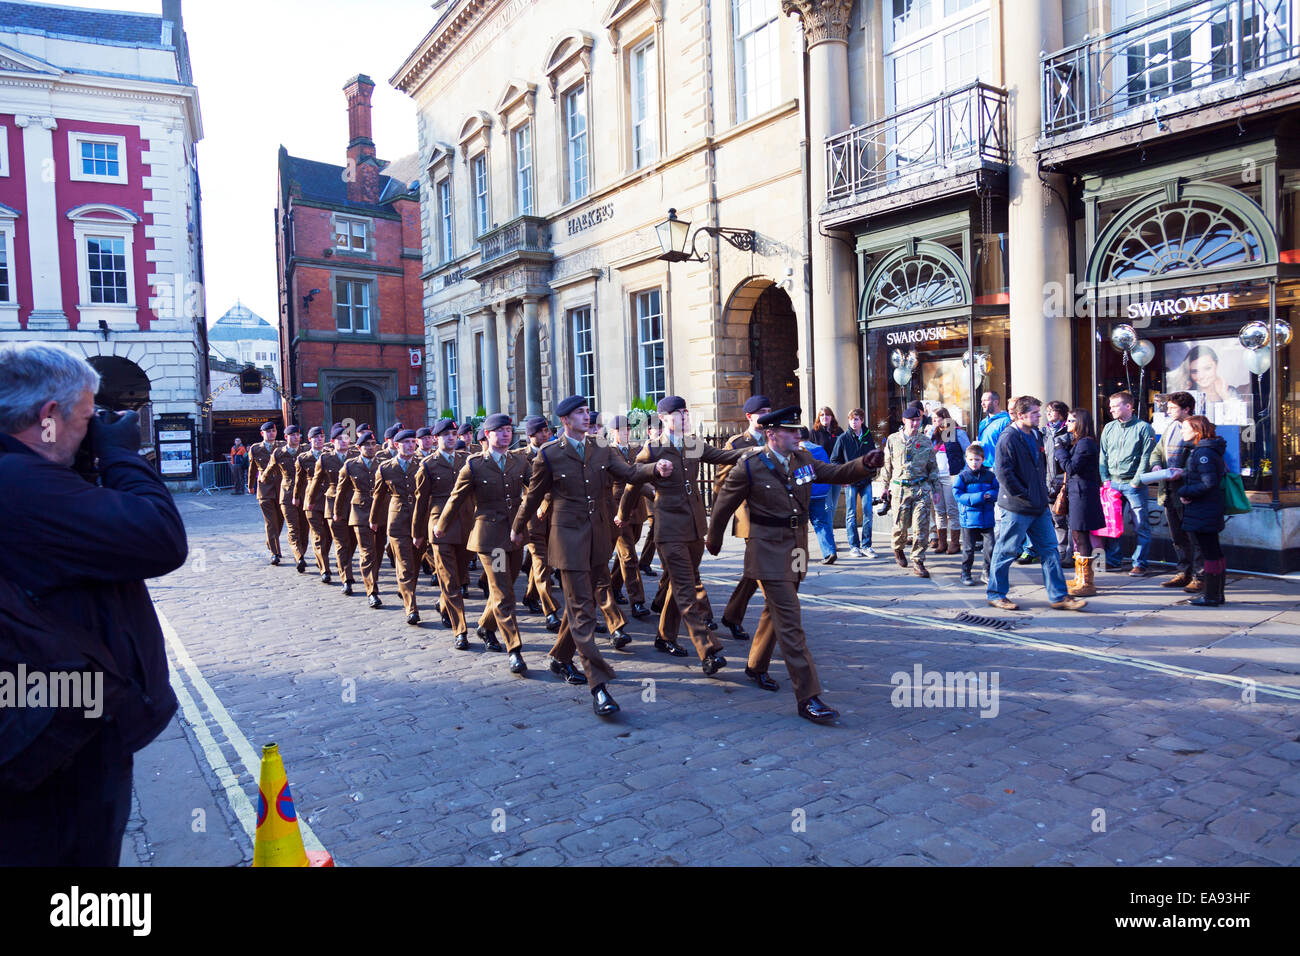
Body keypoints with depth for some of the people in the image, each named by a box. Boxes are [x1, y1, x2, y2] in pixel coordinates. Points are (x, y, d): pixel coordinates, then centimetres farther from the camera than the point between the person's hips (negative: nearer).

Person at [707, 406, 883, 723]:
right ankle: (807, 698, -6)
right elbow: (723, 506, -1)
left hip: (796, 551, 7)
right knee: (790, 624, -9)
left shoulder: (803, 459, 5)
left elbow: (836, 473, 3)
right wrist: (714, 542, 11)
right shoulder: (750, 467, -12)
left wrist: (866, 464, -17)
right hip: (769, 553, -7)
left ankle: (756, 667, 43)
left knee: (776, 612, 21)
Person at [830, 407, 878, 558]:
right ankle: (854, 546, 8)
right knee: (851, 514, 1)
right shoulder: (843, 438, -3)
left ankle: (866, 545, 10)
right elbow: (834, 460, 0)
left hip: (866, 480, 3)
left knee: (868, 513, 2)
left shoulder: (868, 436, 7)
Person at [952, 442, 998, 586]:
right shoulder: (962, 476, -3)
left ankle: (987, 574, 16)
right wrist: (977, 497, -19)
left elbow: (997, 491, 7)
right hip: (969, 518, -2)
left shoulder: (990, 475, 6)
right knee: (968, 548, 5)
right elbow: (958, 495, -10)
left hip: (987, 518, 2)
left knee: (990, 546, 1)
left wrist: (989, 495, -16)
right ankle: (965, 574, 19)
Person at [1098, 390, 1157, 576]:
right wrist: (1106, 479, 5)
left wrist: (1136, 481, -12)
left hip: (1133, 484, -5)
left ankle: (1139, 564, 7)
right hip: (1113, 483, 5)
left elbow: (1146, 457, -7)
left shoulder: (1143, 428, -4)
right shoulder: (1109, 428, 11)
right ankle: (1114, 560, 18)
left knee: (1141, 526, -1)